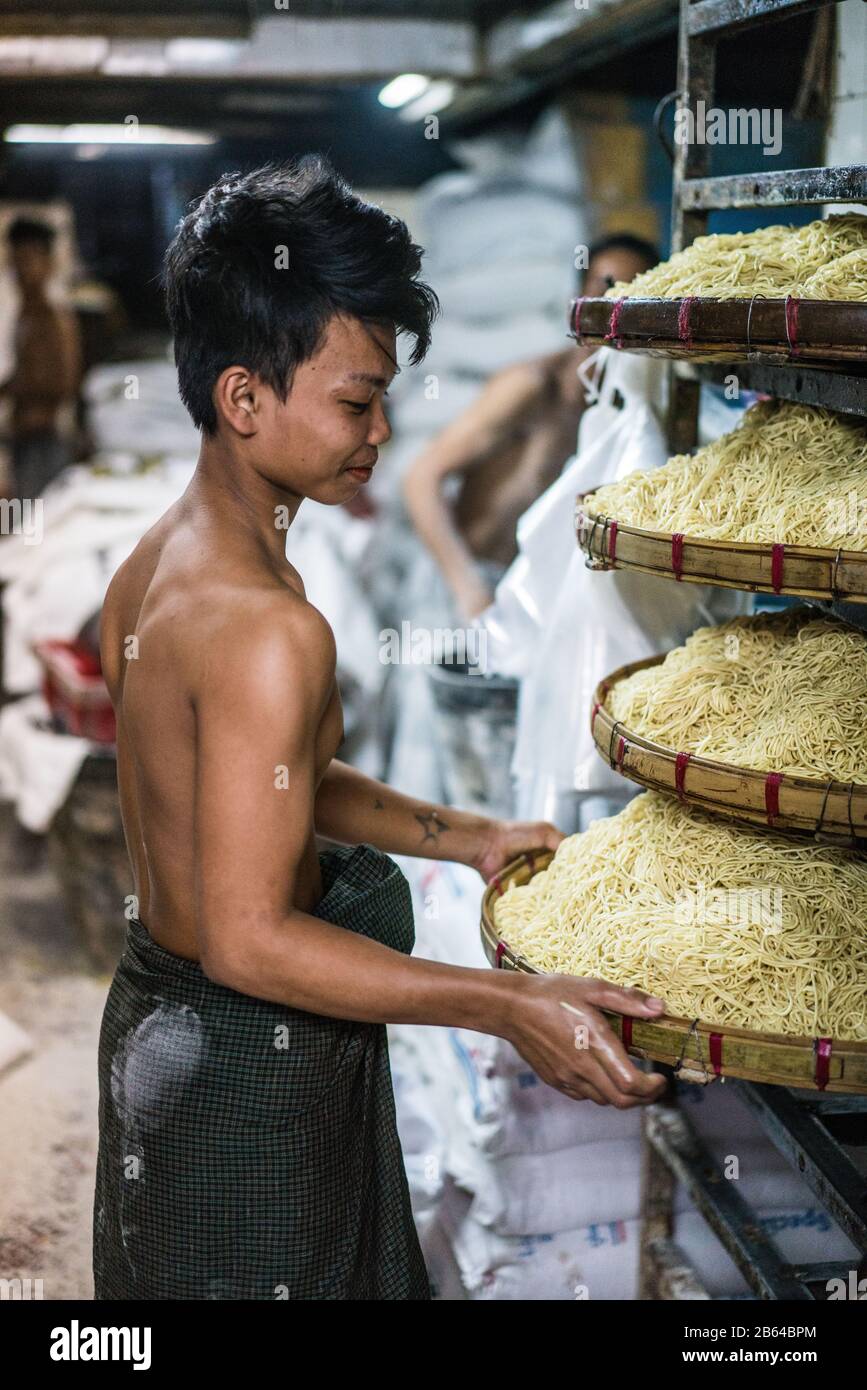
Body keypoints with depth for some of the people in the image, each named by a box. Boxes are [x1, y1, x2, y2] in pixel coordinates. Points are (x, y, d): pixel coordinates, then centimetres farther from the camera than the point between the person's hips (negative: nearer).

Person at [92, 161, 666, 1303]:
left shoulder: (152, 564, 1)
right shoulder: (269, 627, -30)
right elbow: (248, 940, -30)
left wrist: (460, 837, 8)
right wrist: (511, 1005, -29)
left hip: (157, 1017, 9)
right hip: (249, 1064, -9)